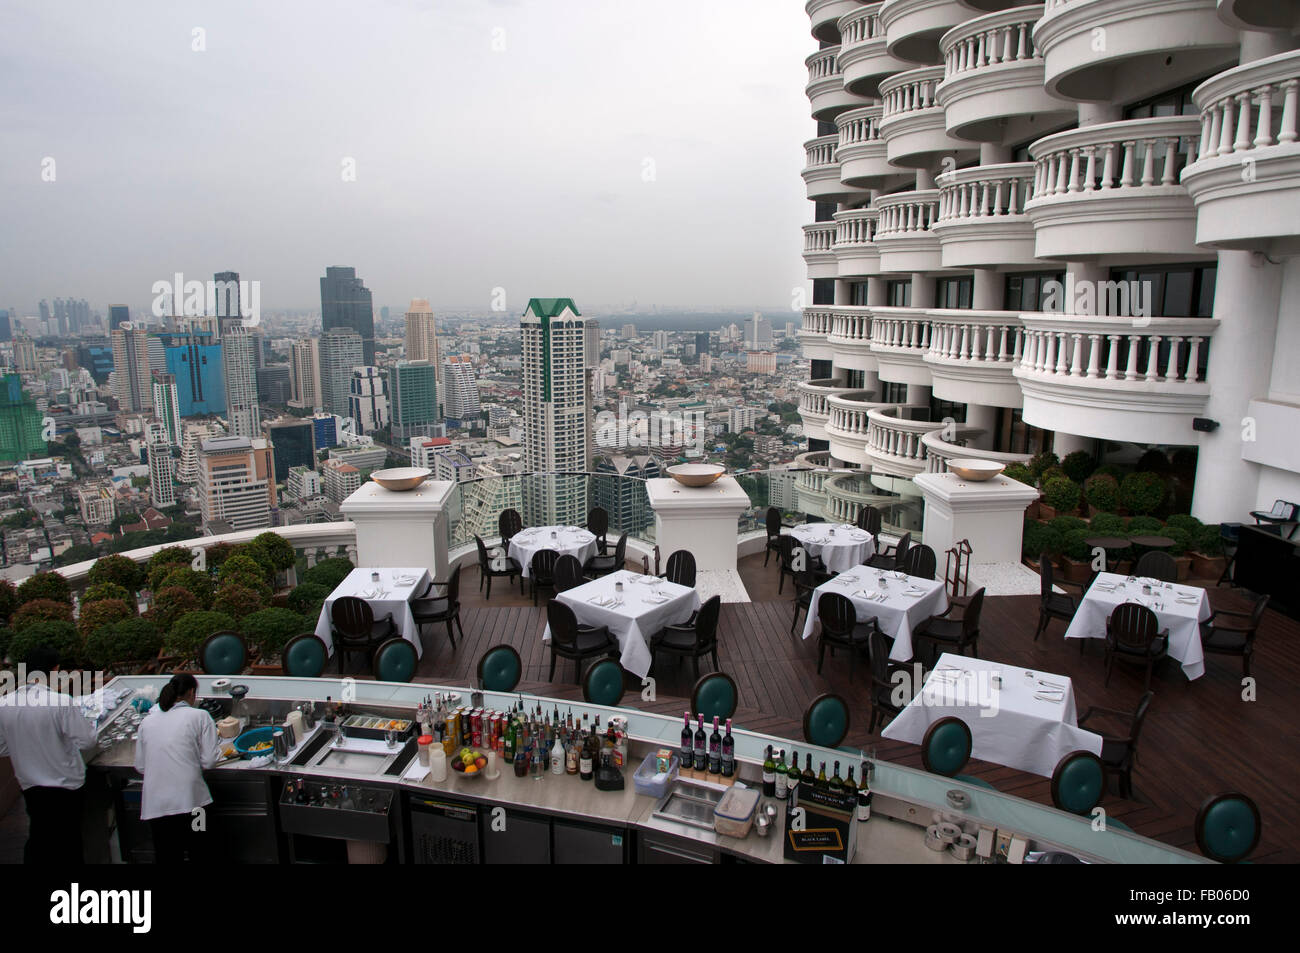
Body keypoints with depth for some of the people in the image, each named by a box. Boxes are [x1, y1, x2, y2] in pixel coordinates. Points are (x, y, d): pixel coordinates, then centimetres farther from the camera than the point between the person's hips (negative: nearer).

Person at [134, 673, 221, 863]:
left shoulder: (147, 721, 9)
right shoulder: (199, 716, -4)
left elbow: (140, 766, 13)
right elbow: (208, 761, -6)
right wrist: (218, 743, 13)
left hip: (154, 805, 4)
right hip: (189, 801, -4)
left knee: (166, 856, 14)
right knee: (199, 853, 12)